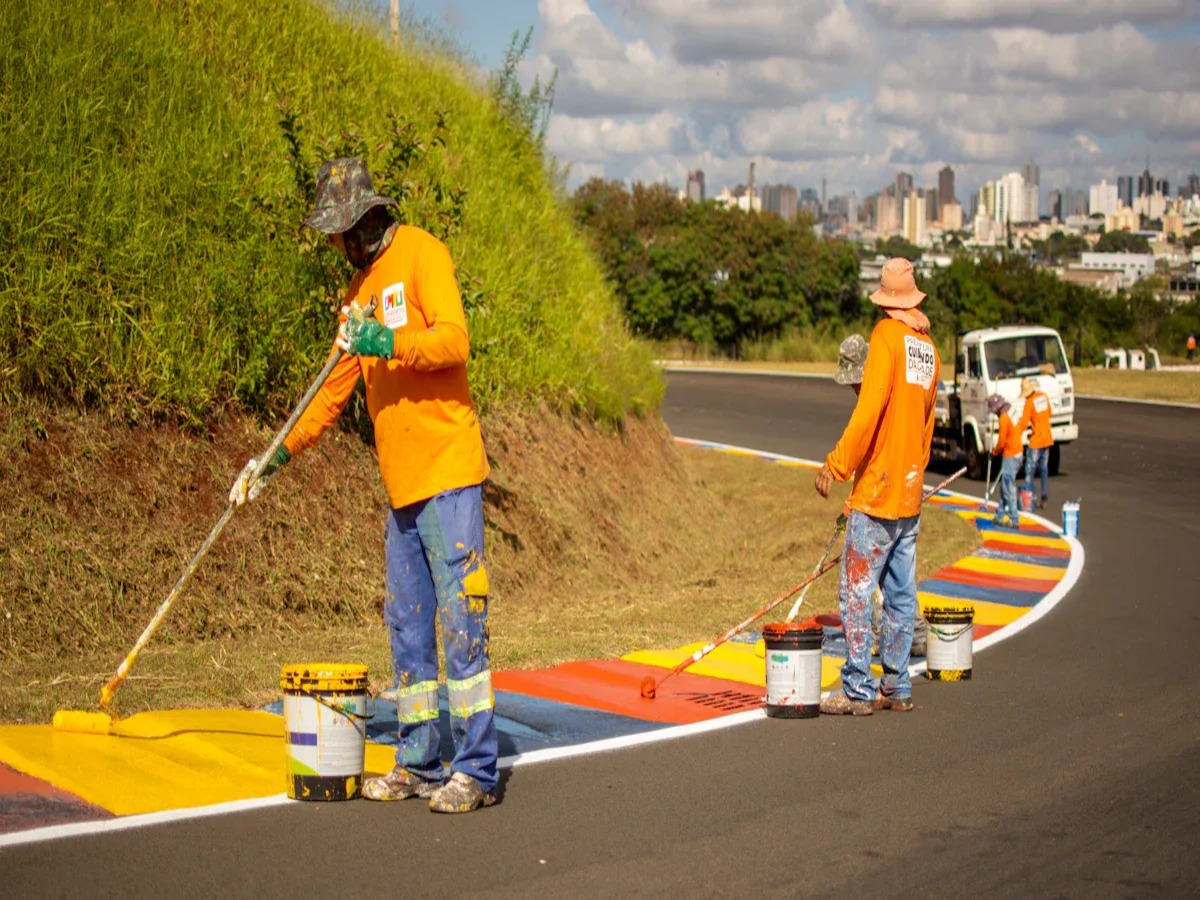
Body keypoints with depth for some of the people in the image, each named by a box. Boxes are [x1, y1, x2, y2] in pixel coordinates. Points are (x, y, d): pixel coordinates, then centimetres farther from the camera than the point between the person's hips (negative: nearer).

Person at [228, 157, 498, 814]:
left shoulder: (422, 254, -4)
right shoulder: (360, 290, 22)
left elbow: (452, 339, -19)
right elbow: (335, 391, 24)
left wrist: (389, 342, -31)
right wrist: (277, 457, 19)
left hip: (448, 471, -9)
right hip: (403, 485, 9)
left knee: (459, 618, -8)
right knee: (406, 624, 10)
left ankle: (476, 771, -5)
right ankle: (418, 764, 17)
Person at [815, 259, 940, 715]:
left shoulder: (887, 336, -11)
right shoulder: (929, 349, 12)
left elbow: (869, 410, -20)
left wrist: (836, 465, -16)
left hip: (877, 489, -8)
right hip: (910, 494, 8)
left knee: (856, 592, -4)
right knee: (900, 593, 11)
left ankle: (858, 690, -4)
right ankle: (897, 687, 14)